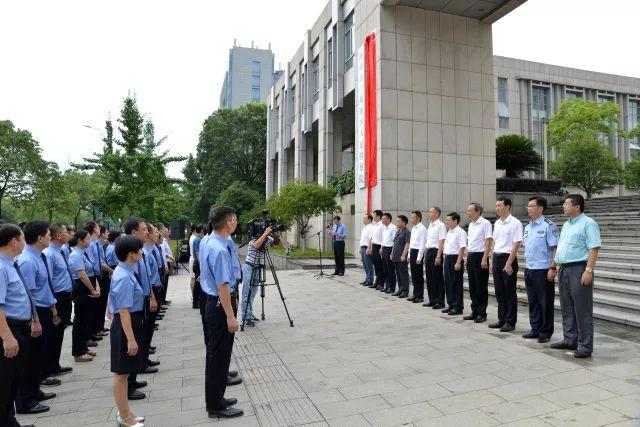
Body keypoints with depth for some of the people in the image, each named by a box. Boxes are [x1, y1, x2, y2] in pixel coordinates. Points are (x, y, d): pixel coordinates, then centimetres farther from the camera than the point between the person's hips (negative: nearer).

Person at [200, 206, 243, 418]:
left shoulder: (209, 243, 7)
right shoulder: (219, 249, -24)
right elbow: (222, 286, -25)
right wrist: (230, 316, -21)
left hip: (212, 302, 10)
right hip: (220, 304, -10)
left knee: (216, 353, 19)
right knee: (219, 355, 2)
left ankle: (215, 398, 33)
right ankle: (216, 406, 17)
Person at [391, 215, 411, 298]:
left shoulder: (407, 232, -10)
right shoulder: (397, 232, 16)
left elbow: (407, 244, -16)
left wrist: (403, 255, -21)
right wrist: (392, 254, 18)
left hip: (402, 258, -9)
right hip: (396, 257, 9)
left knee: (404, 274, -2)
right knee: (398, 274, 13)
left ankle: (405, 291, 4)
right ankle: (400, 289, 21)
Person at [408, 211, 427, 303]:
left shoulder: (422, 229, -15)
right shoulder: (413, 228, 13)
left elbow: (422, 244, -18)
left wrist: (419, 258, -19)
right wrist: (409, 255, 16)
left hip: (418, 252, -9)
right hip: (412, 252, 9)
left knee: (419, 275, 0)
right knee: (413, 275, 13)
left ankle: (420, 296, 9)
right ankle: (415, 294, 23)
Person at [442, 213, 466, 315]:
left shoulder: (460, 232, -13)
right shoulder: (449, 232, 14)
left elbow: (462, 248, -19)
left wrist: (458, 262, -23)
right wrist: (446, 260, 16)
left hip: (455, 258, -9)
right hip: (447, 258, 9)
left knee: (456, 284, 0)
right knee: (448, 283, 13)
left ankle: (458, 307, 9)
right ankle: (450, 304, 24)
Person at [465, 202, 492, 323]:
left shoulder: (485, 223, -10)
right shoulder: (471, 224, 14)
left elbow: (488, 241, -15)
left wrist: (484, 259, -20)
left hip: (480, 256, -8)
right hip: (470, 256, 8)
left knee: (481, 287, -1)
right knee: (472, 286, 12)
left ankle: (482, 313, 8)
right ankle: (474, 311, 21)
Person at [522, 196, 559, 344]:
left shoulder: (548, 225, -10)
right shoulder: (527, 227, 13)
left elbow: (555, 248, -13)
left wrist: (553, 268, -18)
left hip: (543, 270, -7)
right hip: (529, 269, 7)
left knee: (545, 303, 4)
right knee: (533, 302, 14)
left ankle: (545, 333, 15)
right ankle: (535, 329, 25)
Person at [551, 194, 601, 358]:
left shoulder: (588, 223, -7)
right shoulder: (566, 225, 18)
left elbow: (594, 248, -15)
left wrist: (588, 271, -22)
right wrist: (555, 267, 17)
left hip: (579, 269, -8)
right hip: (564, 270, 8)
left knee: (582, 310, -3)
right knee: (567, 308, 14)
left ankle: (585, 346, 5)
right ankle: (570, 340, 24)